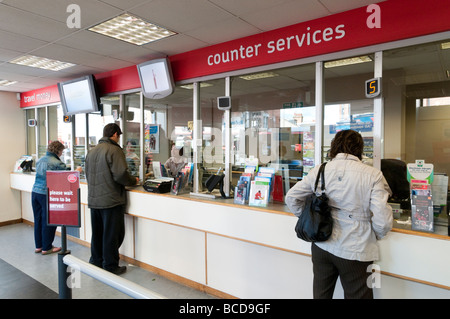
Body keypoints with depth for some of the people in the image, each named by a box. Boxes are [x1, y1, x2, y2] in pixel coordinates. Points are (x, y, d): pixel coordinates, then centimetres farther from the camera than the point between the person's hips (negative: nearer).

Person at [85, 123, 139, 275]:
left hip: (93, 199, 8)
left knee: (97, 233, 18)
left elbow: (87, 173, 17)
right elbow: (120, 175, -22)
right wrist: (134, 181, -6)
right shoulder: (114, 150, -14)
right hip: (111, 200, -8)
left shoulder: (92, 151, 11)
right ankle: (110, 266, 12)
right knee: (112, 235, 3)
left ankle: (95, 262, 31)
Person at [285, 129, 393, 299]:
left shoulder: (319, 171, -2)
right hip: (354, 251, -3)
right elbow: (383, 222, -14)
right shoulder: (373, 175, -11)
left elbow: (291, 197, 3)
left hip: (321, 246, 3)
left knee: (321, 294, 21)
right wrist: (374, 236, 7)